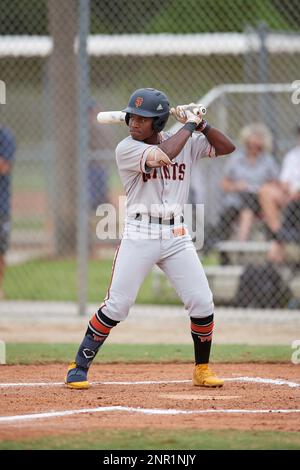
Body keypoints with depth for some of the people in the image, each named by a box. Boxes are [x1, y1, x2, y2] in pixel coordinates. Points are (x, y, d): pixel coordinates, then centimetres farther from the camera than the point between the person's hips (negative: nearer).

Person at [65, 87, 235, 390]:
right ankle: (79, 366, 4)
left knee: (202, 303, -1)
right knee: (116, 306, -8)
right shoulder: (126, 148, -8)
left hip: (176, 236, 4)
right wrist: (189, 124, -11)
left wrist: (201, 124, -6)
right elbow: (163, 155, -24)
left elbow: (227, 147, 8)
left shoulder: (187, 142, 6)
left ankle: (202, 370, 17)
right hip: (139, 235, -3)